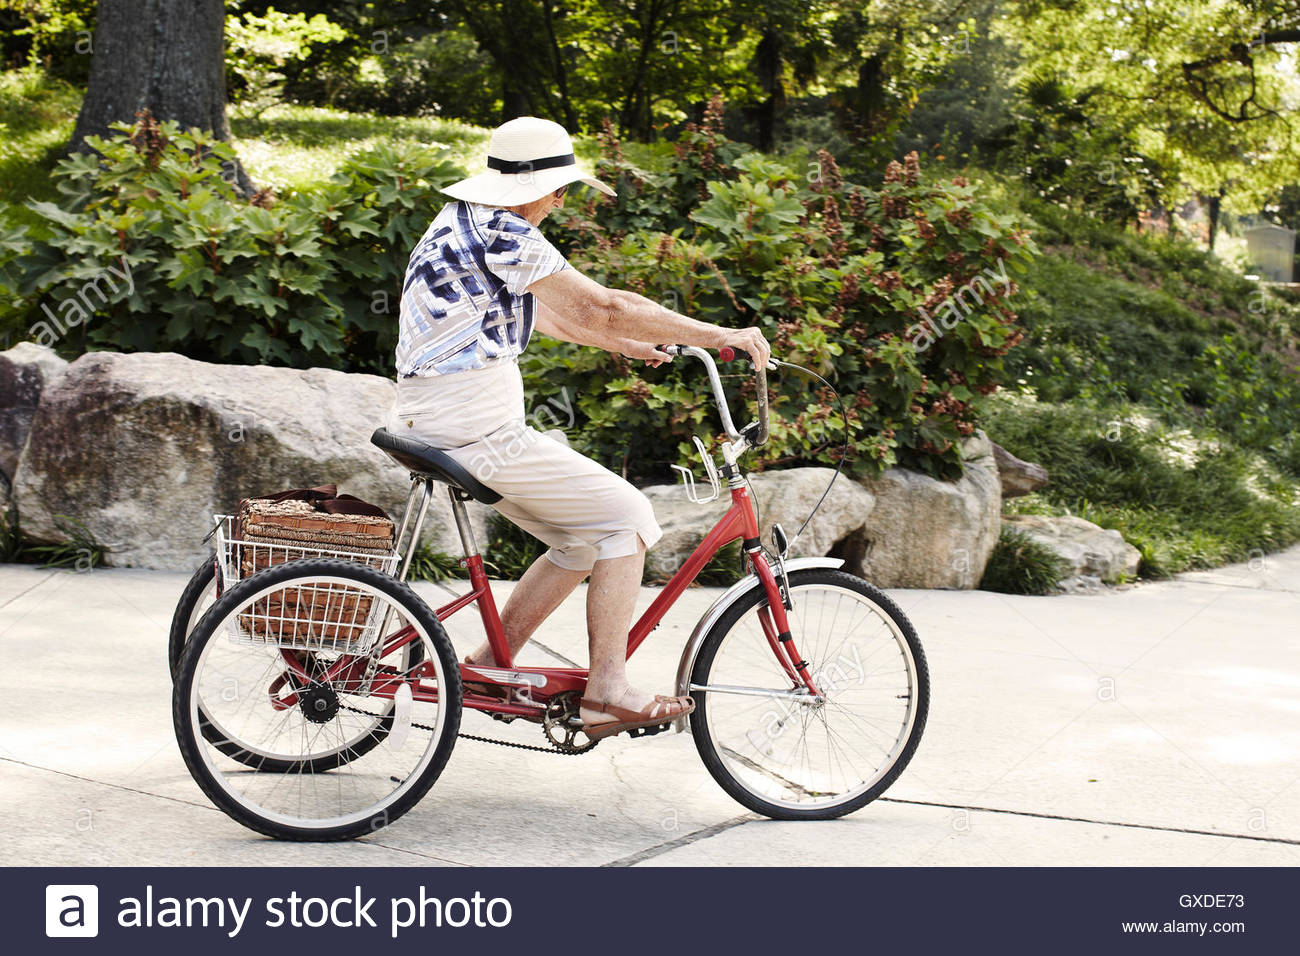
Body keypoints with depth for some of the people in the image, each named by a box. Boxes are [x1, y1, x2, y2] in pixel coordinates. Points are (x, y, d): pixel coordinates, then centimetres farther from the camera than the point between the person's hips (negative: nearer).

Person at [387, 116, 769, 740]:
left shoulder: (460, 223, 18)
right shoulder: (500, 233, -14)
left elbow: (532, 311, 30)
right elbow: (605, 307, -16)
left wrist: (622, 343, 32)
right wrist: (719, 336, -10)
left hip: (432, 424, 10)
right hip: (478, 433, -10)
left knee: (586, 538, 16)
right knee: (626, 515, -4)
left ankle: (490, 666, 16)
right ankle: (607, 691, -3)